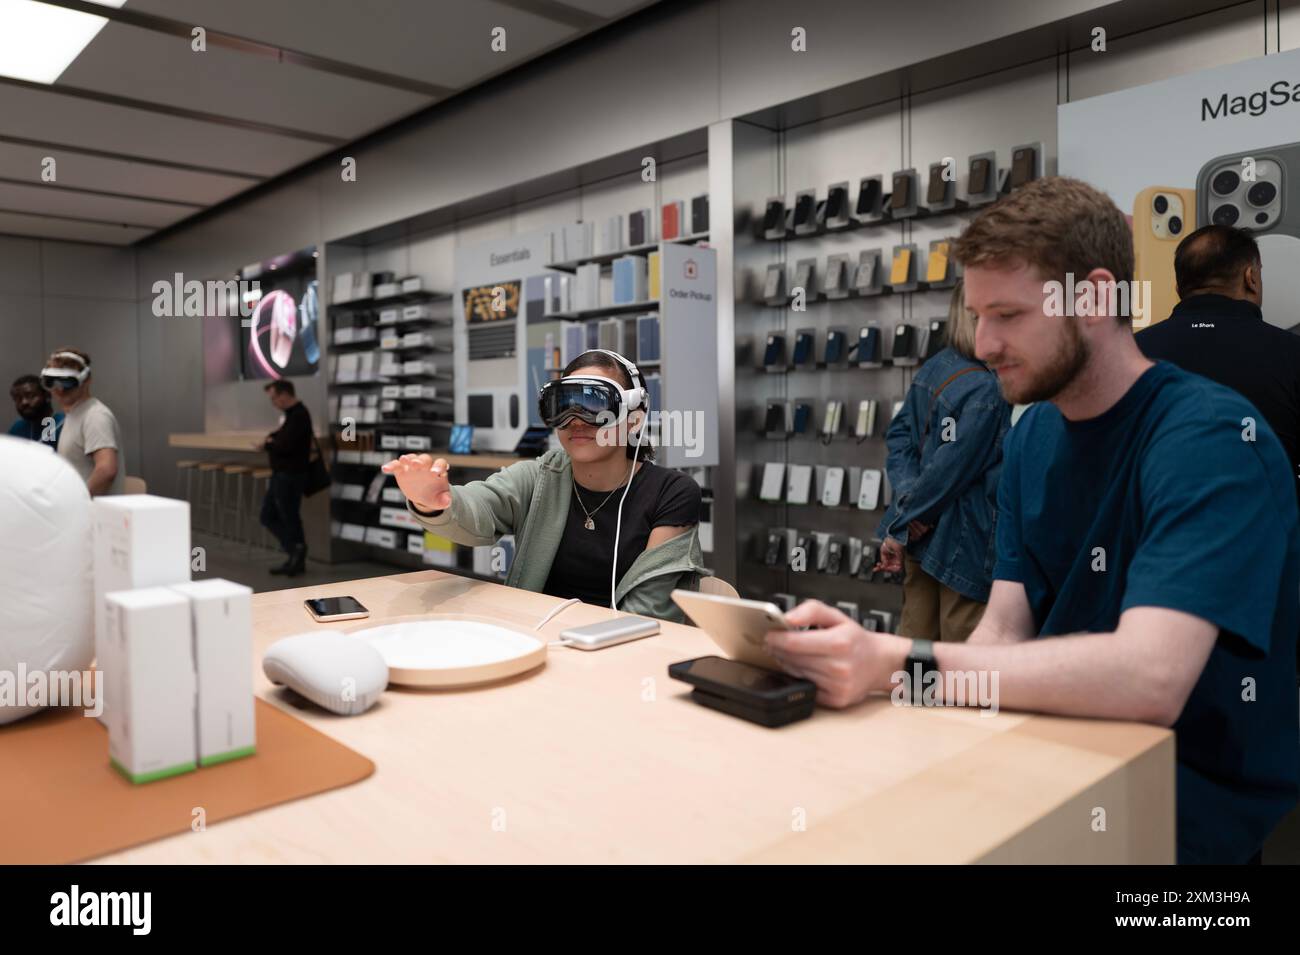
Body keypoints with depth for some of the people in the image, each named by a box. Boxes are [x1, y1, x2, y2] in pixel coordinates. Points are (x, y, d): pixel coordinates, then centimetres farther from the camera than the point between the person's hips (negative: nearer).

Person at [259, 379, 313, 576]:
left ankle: (298, 559, 8)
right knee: (268, 516, 14)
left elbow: (286, 445, -26)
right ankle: (295, 552, 18)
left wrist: (267, 445, -8)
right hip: (280, 474, 10)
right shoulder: (290, 413, 14)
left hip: (291, 476, -10)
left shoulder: (299, 415, -18)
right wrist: (272, 438, -1)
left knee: (289, 518, -1)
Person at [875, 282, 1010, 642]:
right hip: (964, 542, -8)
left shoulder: (934, 367, 6)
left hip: (919, 530, 9)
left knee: (915, 635, 17)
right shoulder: (987, 392, -20)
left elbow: (899, 433, 4)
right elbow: (951, 470, -20)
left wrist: (907, 496, -9)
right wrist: (899, 527, -11)